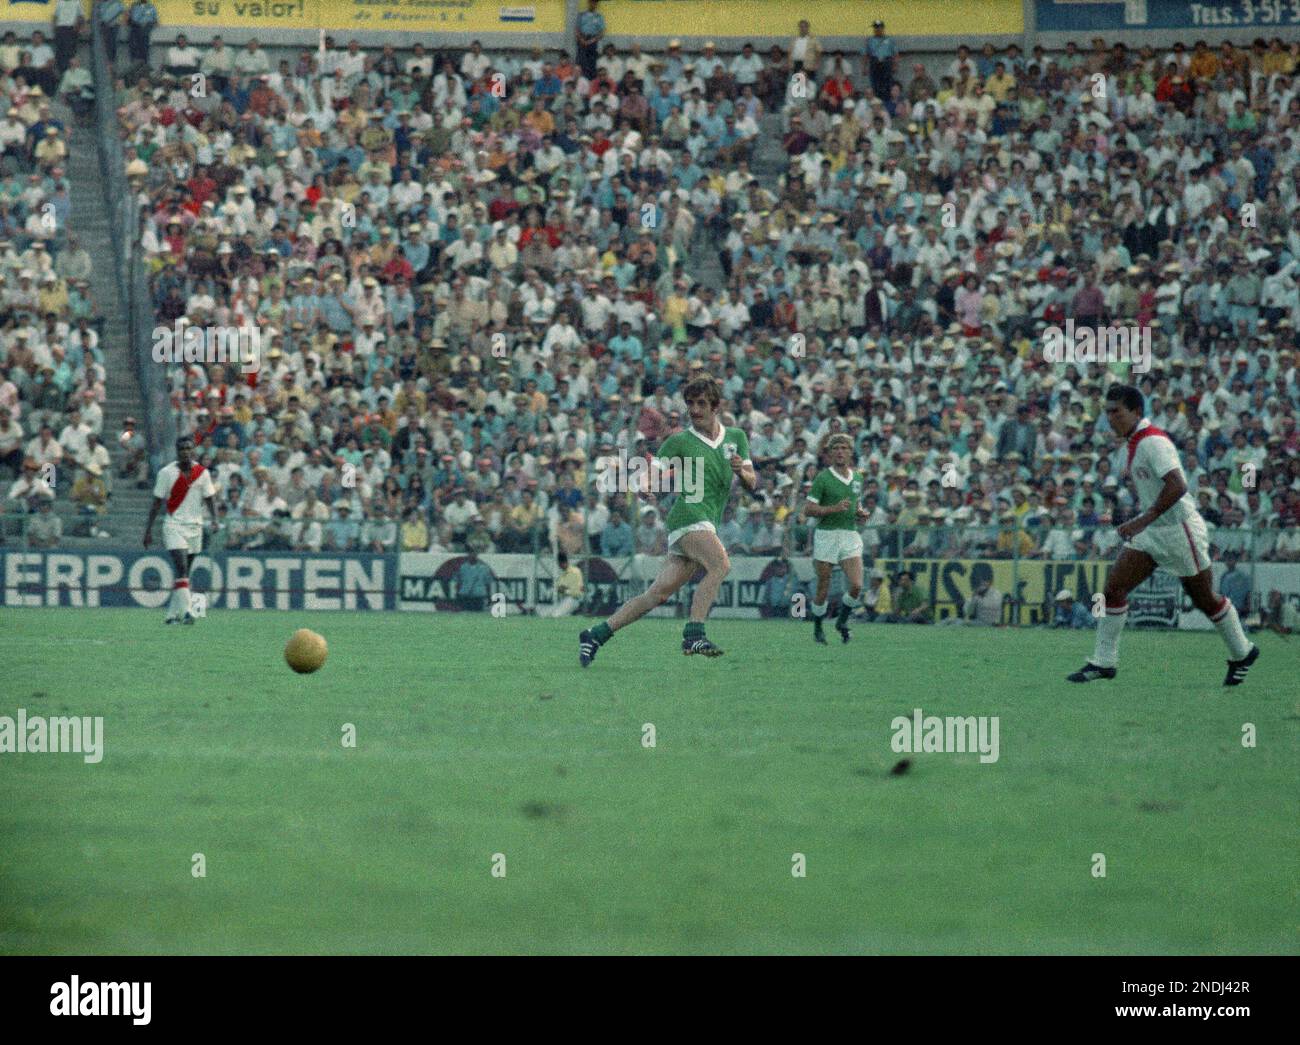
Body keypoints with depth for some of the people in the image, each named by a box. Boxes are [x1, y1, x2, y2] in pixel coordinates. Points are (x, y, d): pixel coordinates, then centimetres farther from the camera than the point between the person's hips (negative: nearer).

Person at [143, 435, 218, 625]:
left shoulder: (202, 473, 3)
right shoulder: (166, 472, -3)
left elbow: (210, 497, 7)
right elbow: (157, 502, 1)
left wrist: (215, 519, -12)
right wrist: (148, 530, 1)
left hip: (195, 527, 3)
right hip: (174, 525, -3)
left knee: (184, 572, 7)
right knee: (182, 568, -18)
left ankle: (173, 613, 15)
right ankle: (185, 611, -25)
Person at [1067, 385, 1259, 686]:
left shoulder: (1153, 442, -21)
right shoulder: (1135, 443, 8)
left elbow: (1177, 486, -31)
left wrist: (1143, 520, -32)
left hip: (1180, 530, -9)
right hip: (1151, 533, 9)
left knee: (1204, 599, 6)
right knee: (1114, 588, -5)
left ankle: (1242, 654, 26)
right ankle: (1103, 662, -2)